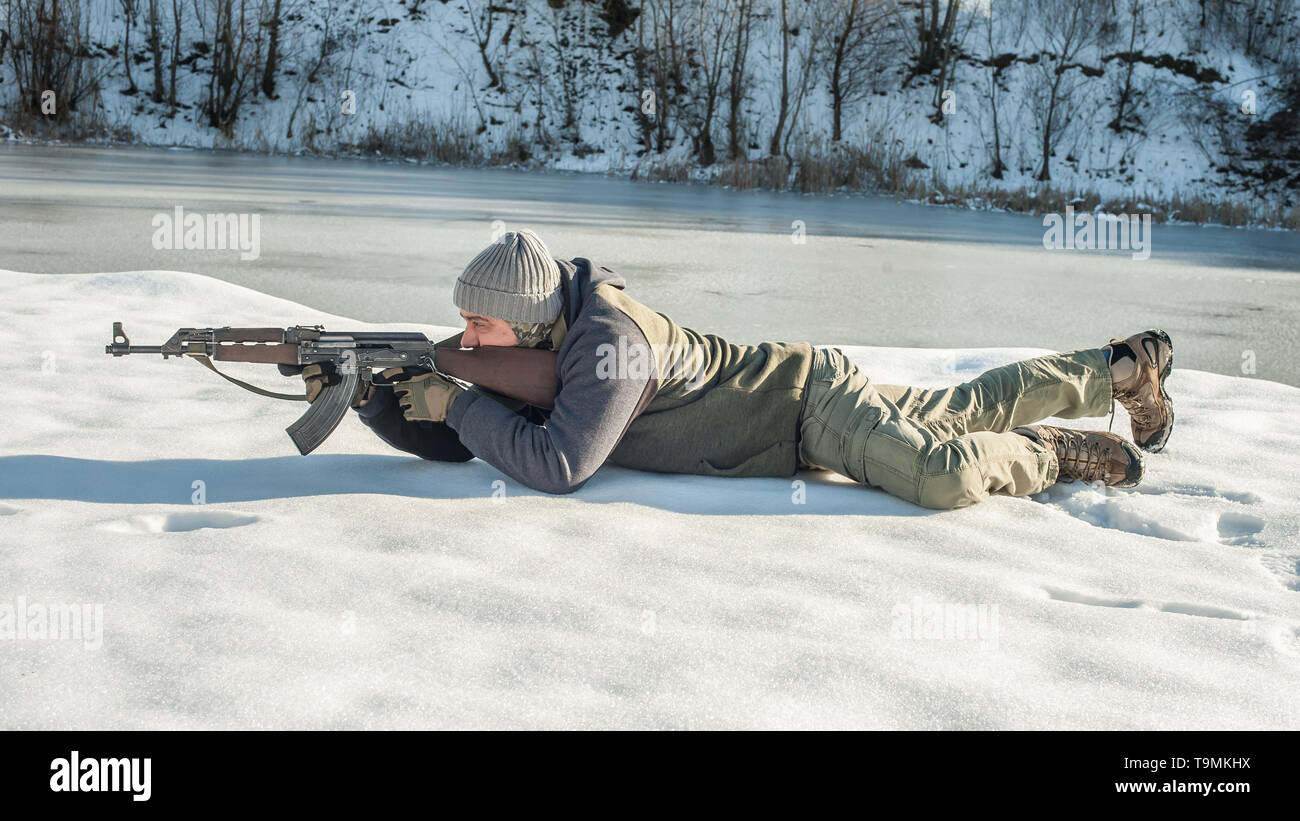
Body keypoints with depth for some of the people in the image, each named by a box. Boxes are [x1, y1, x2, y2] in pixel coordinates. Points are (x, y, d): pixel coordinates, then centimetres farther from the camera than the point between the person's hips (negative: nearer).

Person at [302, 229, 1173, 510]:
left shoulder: (607, 342, -33)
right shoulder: (532, 353, -6)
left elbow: (556, 465, -40)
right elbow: (448, 444, 5)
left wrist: (458, 401, -30)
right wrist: (366, 390, -11)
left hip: (810, 393, -8)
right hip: (794, 398, 8)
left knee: (945, 475, -32)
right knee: (969, 407, 20)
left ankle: (1055, 455, -3)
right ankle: (1124, 365, 35)